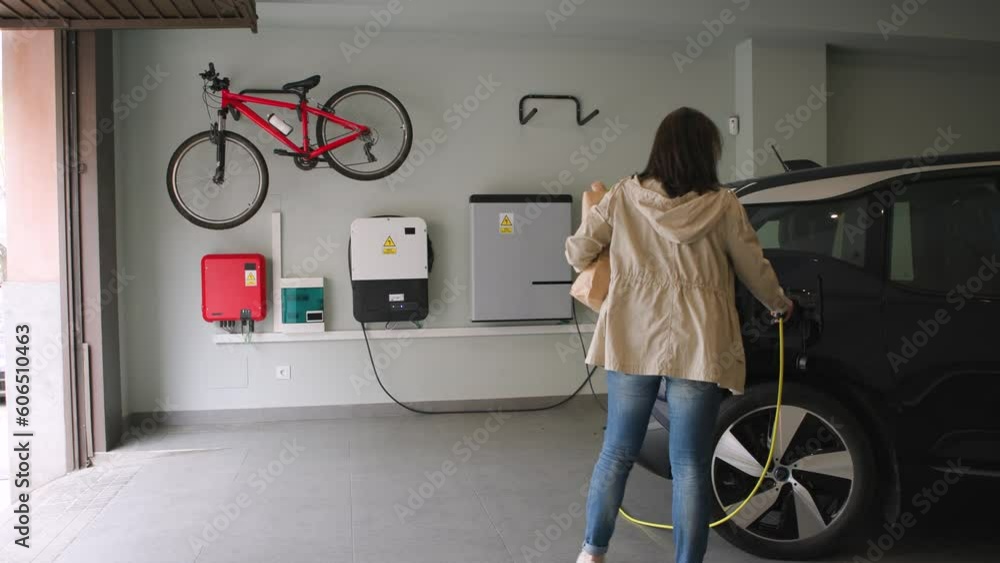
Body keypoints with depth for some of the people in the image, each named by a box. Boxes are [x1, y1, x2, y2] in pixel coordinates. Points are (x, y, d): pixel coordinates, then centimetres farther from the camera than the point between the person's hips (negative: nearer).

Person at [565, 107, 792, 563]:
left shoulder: (624, 196, 0)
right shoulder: (722, 206, -3)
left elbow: (577, 252, 5)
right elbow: (755, 271, 8)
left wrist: (587, 265, 29)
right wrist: (779, 305, 28)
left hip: (632, 340, 2)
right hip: (697, 347, -2)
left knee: (618, 450, 15)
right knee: (690, 464, 5)